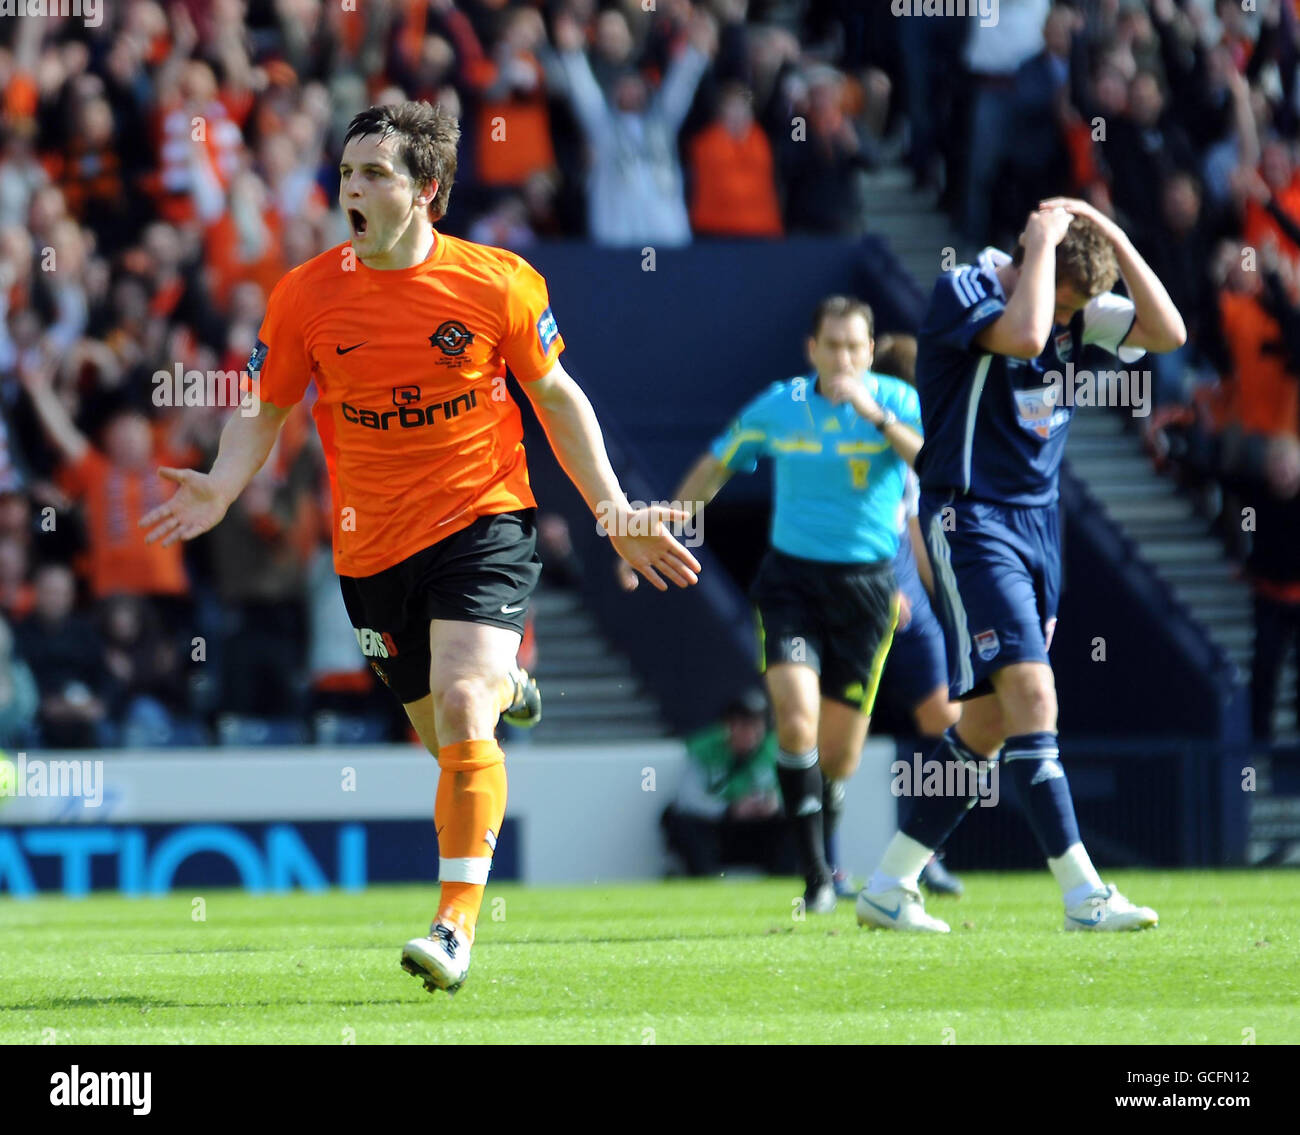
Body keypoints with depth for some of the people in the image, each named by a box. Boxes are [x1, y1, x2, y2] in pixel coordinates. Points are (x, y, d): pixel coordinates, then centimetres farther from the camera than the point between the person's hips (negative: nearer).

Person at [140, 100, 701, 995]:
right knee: (443, 733, 12)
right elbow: (265, 411, 4)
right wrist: (219, 491, -15)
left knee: (460, 706, -22)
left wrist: (615, 513, 2)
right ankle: (506, 685, 51)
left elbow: (556, 397, 5)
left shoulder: (500, 284, -8)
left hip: (484, 519, -3)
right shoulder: (307, 296, -5)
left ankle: (458, 925, -18)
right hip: (372, 544, 3)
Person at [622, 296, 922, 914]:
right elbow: (713, 470, 15)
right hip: (791, 578, 0)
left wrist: (877, 416, -30)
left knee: (839, 753, 3)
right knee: (796, 718, -20)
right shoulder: (777, 408, 0)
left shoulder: (896, 401, -4)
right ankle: (814, 873, -12)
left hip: (867, 583, 0)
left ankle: (824, 857, 32)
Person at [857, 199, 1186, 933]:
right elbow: (1024, 335, -33)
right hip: (971, 521, -8)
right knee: (1030, 692, -18)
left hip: (1038, 524, 8)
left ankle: (890, 888, 16)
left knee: (990, 721, 7)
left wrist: (1110, 236, -7)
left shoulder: (1072, 306, 8)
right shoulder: (962, 291, -13)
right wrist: (1043, 242, -20)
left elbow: (1167, 332, -1)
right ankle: (1083, 894, -20)